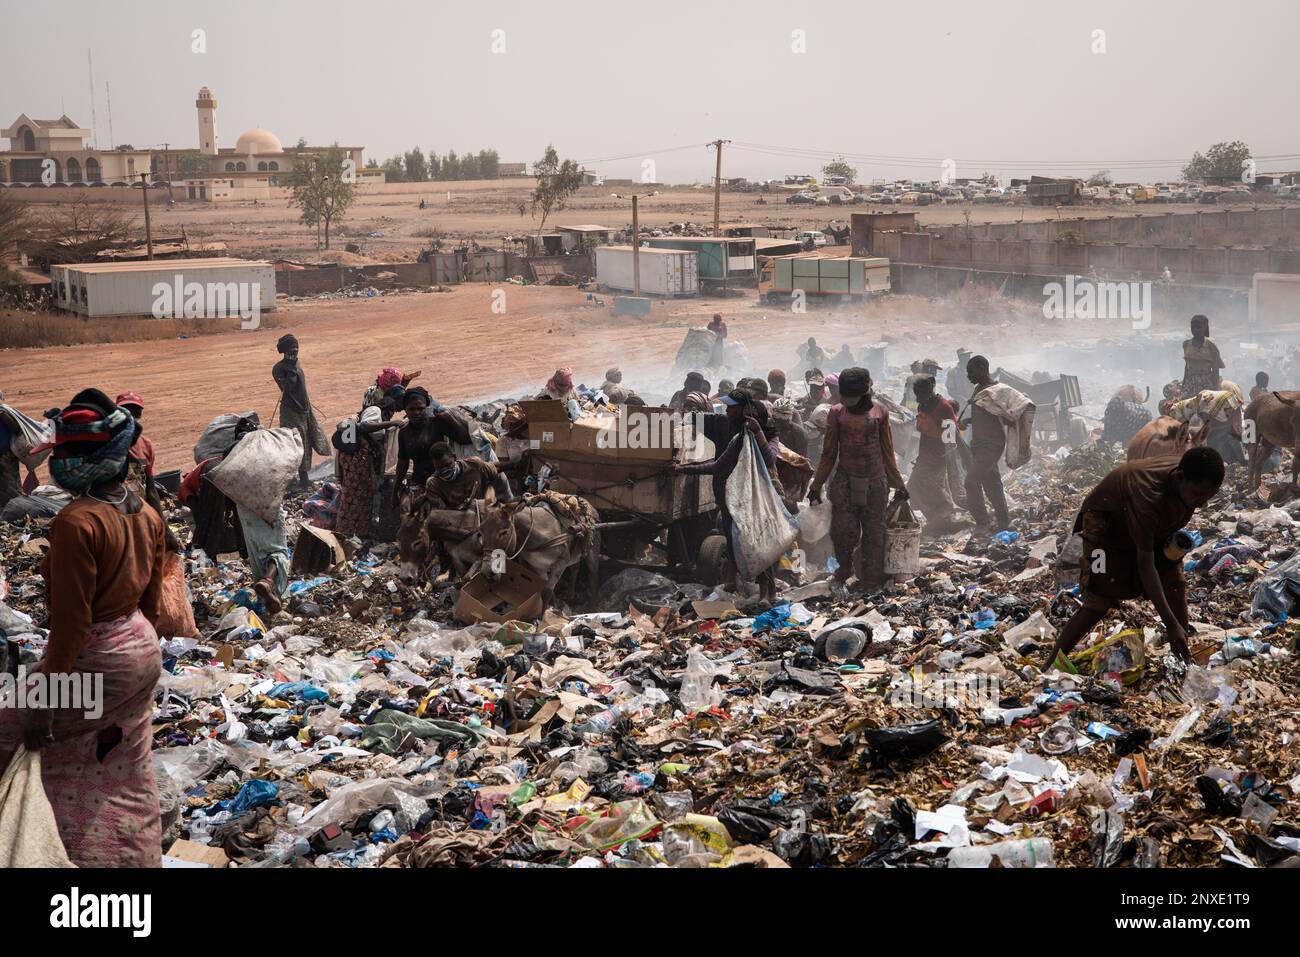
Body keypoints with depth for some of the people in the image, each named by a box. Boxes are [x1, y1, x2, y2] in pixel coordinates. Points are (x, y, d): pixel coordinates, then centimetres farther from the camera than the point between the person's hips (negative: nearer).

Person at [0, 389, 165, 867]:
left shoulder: (76, 523, -24)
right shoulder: (147, 514, 1)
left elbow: (70, 621, -23)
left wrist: (43, 701, -17)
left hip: (96, 661, -8)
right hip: (143, 651, 8)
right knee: (128, 778, 20)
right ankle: (137, 855, 32)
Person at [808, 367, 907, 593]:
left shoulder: (879, 411, 2)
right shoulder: (837, 412, 2)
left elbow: (887, 451, 10)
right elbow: (829, 453, 7)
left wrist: (897, 483, 10)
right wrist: (816, 485, 6)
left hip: (875, 482, 0)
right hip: (845, 480, 0)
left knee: (873, 532, 3)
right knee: (843, 530, -9)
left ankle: (871, 581, 14)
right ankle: (844, 566, 20)